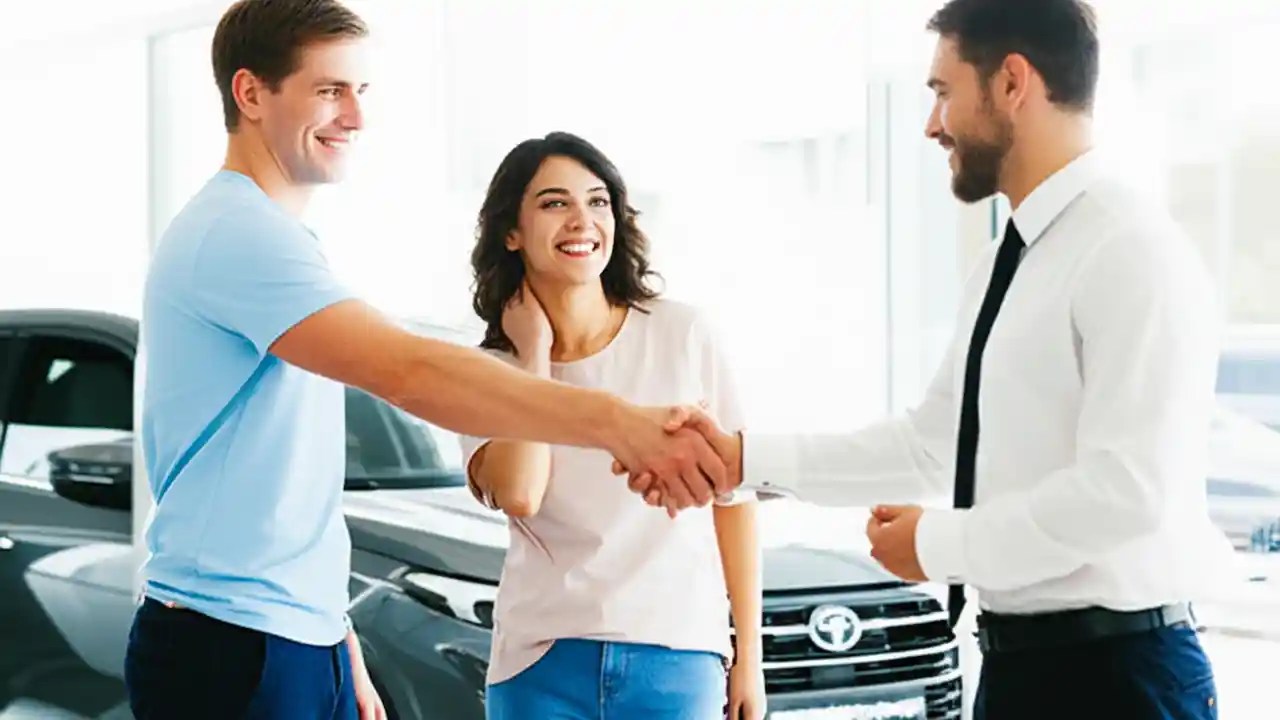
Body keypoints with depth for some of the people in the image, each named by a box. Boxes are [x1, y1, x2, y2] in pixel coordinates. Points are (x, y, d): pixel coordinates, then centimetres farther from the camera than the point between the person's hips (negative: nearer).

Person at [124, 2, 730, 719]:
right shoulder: (237, 231, -16)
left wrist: (342, 648, 18)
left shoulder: (272, 234, 17)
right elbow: (407, 371, -31)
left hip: (304, 639, 10)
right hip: (230, 652, -10)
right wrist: (615, 421, -39)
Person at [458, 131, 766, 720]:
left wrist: (749, 655, 4)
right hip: (544, 661, 1)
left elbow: (733, 495, 5)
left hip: (677, 655, -1)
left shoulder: (679, 335, 0)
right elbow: (519, 495, -16)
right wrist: (535, 355, -7)